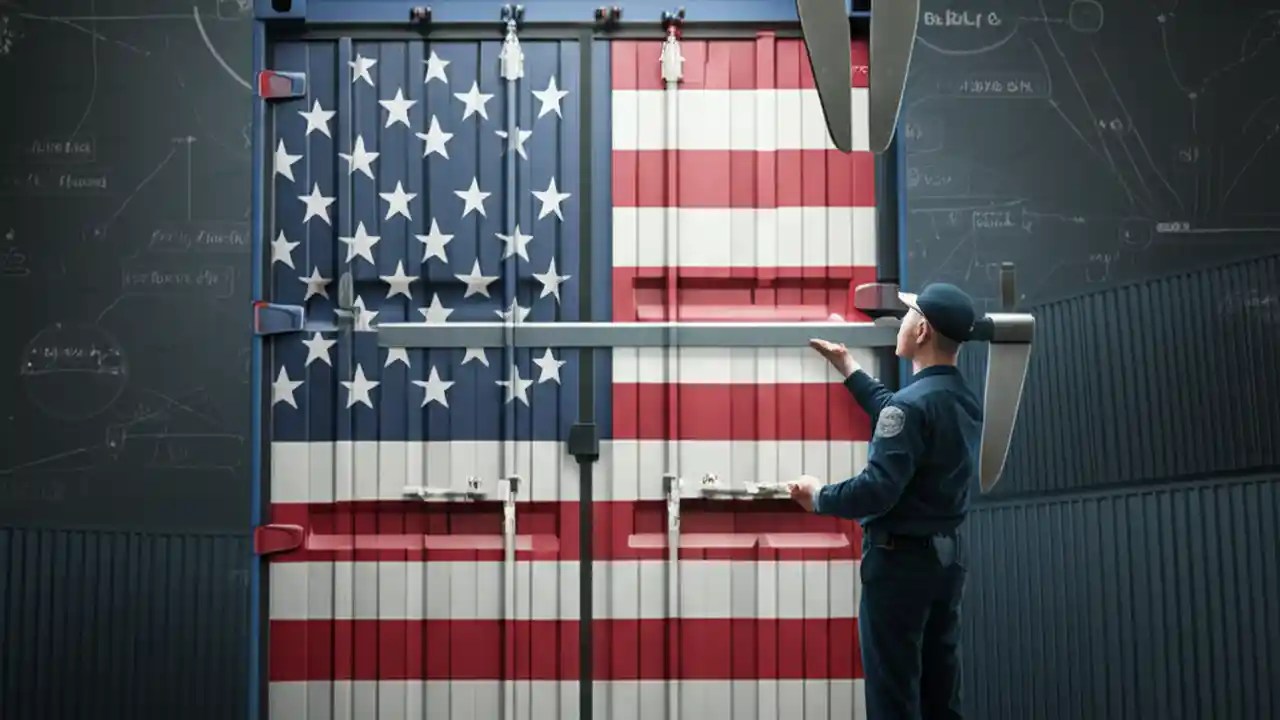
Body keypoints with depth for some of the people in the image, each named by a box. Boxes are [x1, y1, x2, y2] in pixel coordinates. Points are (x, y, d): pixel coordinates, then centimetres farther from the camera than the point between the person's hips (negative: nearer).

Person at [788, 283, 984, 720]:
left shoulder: (912, 404, -20)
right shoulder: (965, 402, 7)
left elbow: (878, 490, -26)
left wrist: (819, 496, -9)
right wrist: (845, 365, 31)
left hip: (900, 561, -8)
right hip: (945, 557, 9)